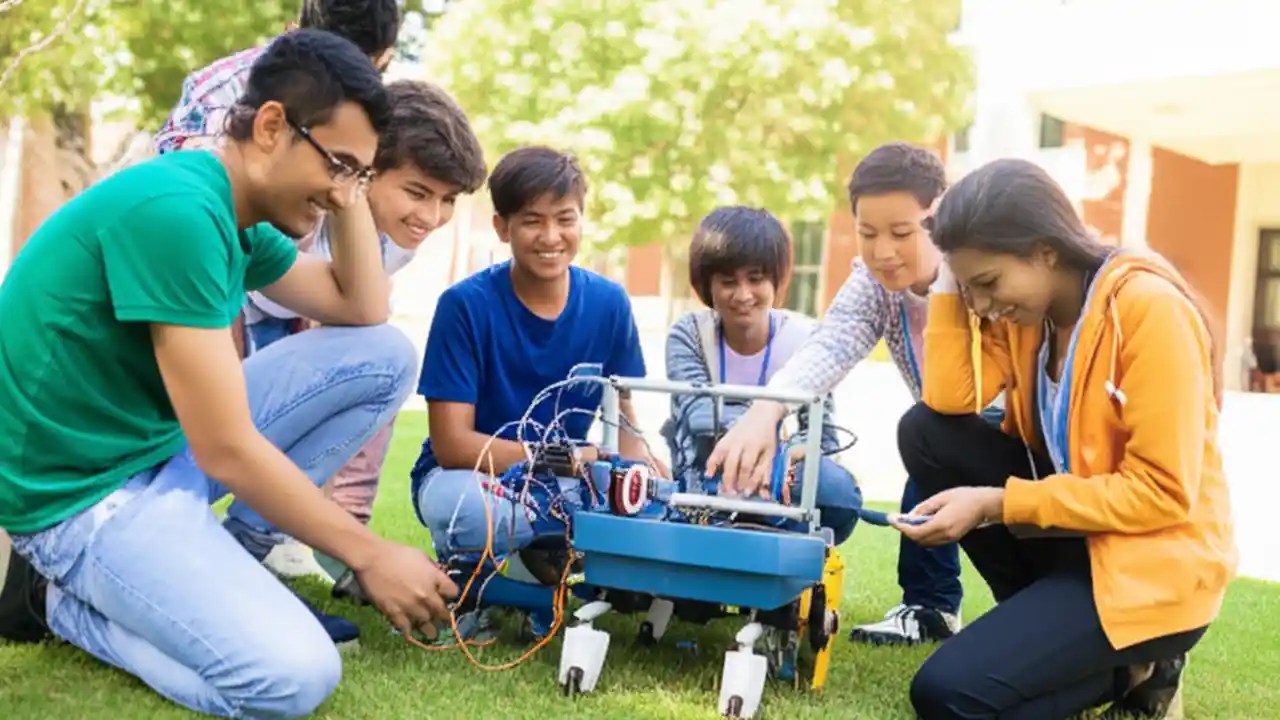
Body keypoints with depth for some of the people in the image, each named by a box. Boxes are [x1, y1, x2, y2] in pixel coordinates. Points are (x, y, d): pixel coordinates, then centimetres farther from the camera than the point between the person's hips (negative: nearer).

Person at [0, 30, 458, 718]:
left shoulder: (241, 220, 4)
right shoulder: (176, 210, -26)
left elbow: (363, 313, 11)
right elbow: (225, 450, -26)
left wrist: (349, 192, 0)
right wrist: (370, 555, -18)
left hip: (174, 441, 9)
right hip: (86, 490, -9)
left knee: (386, 354, 1)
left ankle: (229, 552, 7)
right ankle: (75, 603, 0)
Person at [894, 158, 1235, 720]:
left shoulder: (1149, 308, -20)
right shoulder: (1023, 307, 2)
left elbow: (1163, 493, -23)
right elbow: (948, 401, -12)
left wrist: (995, 505, -24)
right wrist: (950, 281, -13)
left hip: (1152, 566, -8)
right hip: (1071, 530, 8)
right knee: (925, 433, -10)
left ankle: (1135, 667, 5)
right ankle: (1044, 620, 3)